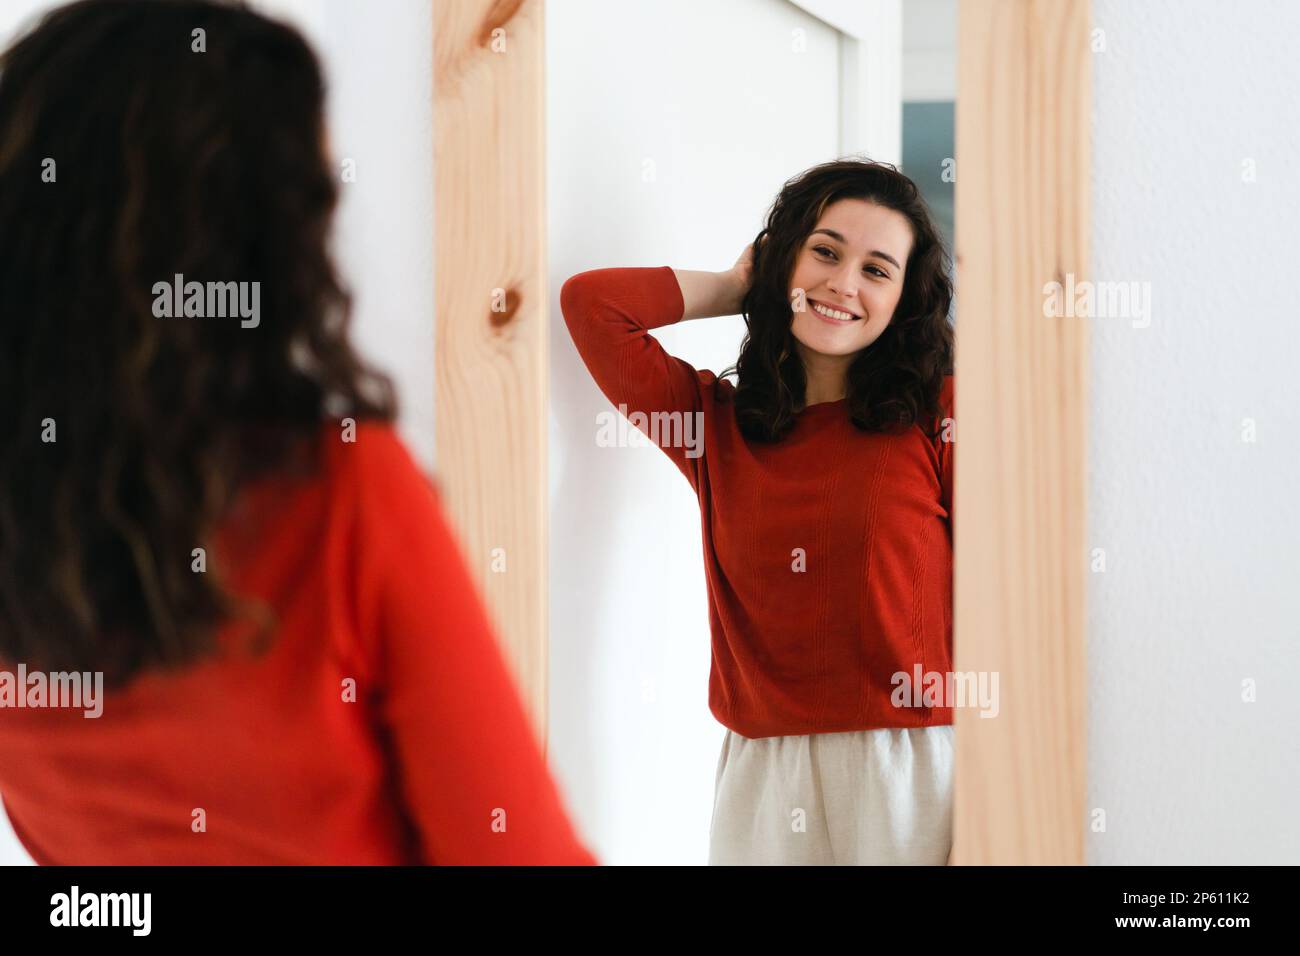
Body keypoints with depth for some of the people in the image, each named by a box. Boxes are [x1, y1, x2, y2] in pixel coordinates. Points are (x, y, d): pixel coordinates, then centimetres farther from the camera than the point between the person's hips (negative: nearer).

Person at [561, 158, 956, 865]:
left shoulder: (937, 416, 0)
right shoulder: (717, 422, 9)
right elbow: (590, 301, 1)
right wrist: (737, 288, 10)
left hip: (912, 780, -2)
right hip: (761, 783, 2)